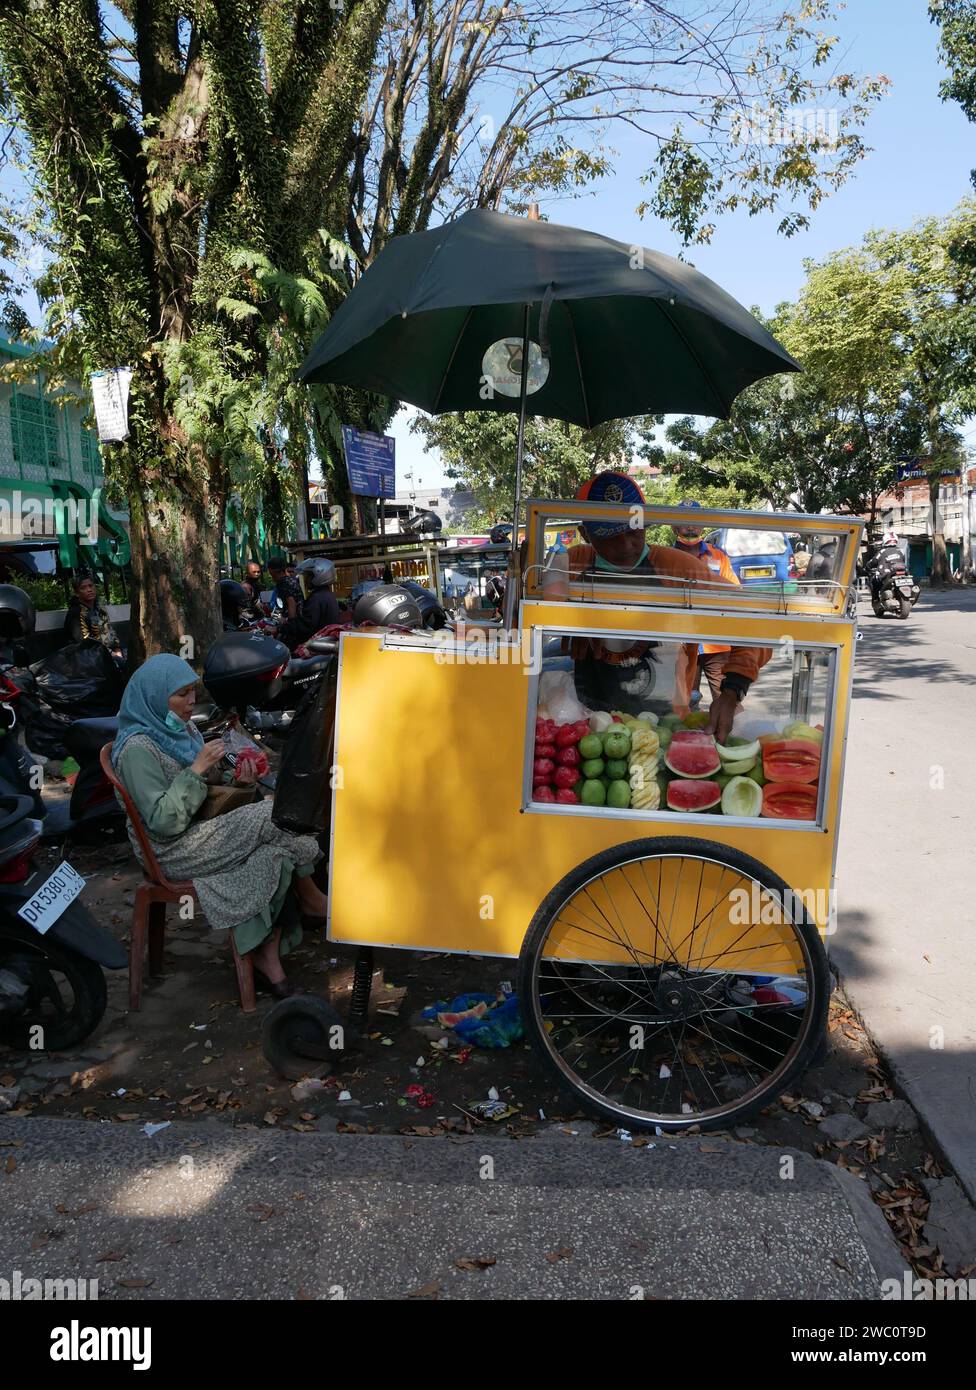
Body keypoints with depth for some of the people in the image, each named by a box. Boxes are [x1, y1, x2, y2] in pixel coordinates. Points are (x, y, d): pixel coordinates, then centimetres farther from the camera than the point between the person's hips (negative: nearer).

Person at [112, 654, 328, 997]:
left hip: (199, 831, 8)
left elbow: (208, 785, 18)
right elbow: (163, 821, -23)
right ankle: (311, 898, 0)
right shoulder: (137, 749, -18)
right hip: (173, 850, -8)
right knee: (274, 817, -20)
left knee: (277, 852, -18)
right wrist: (197, 769, -26)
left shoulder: (180, 728, 8)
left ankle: (267, 955, -12)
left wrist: (234, 776, -3)